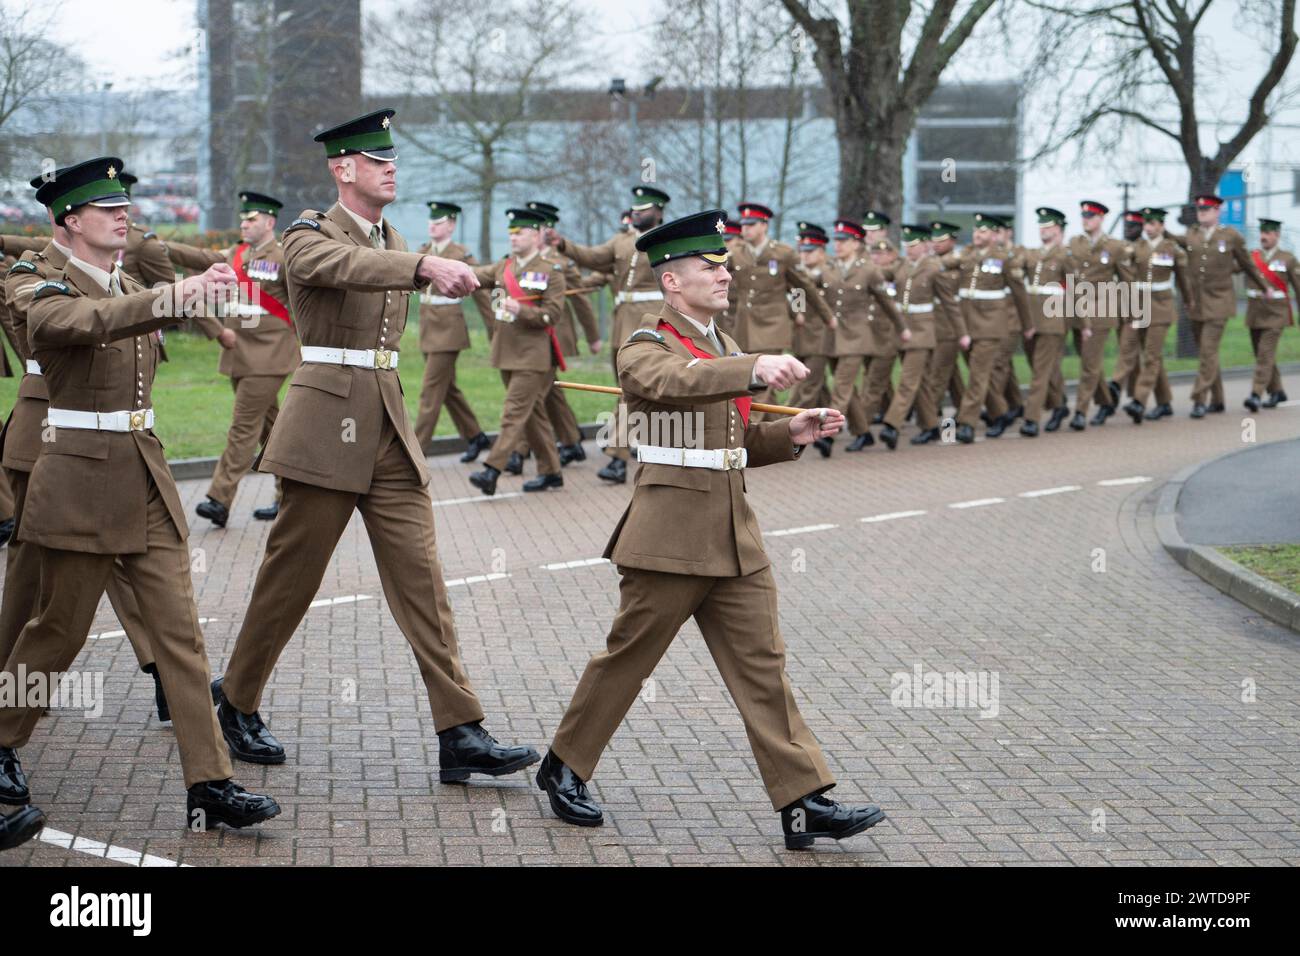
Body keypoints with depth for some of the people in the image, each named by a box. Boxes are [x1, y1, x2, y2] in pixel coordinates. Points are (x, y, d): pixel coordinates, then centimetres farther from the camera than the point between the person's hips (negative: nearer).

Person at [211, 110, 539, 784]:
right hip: (325, 430, -6)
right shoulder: (309, 236, -8)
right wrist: (427, 265, -44)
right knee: (291, 576, 3)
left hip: (390, 429, 6)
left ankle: (460, 734, -4)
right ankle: (236, 700, 24)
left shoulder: (392, 242, 15)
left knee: (421, 578, -1)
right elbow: (347, 266, -31)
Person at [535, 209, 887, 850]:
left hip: (734, 536, 7)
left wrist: (789, 434, 5)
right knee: (626, 658, 4)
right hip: (670, 537, -7)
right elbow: (680, 382, -31)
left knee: (762, 665, 1)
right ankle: (563, 768, 23)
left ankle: (804, 803, -2)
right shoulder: (644, 351, -7)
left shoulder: (725, 349, 18)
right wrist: (757, 370, -47)